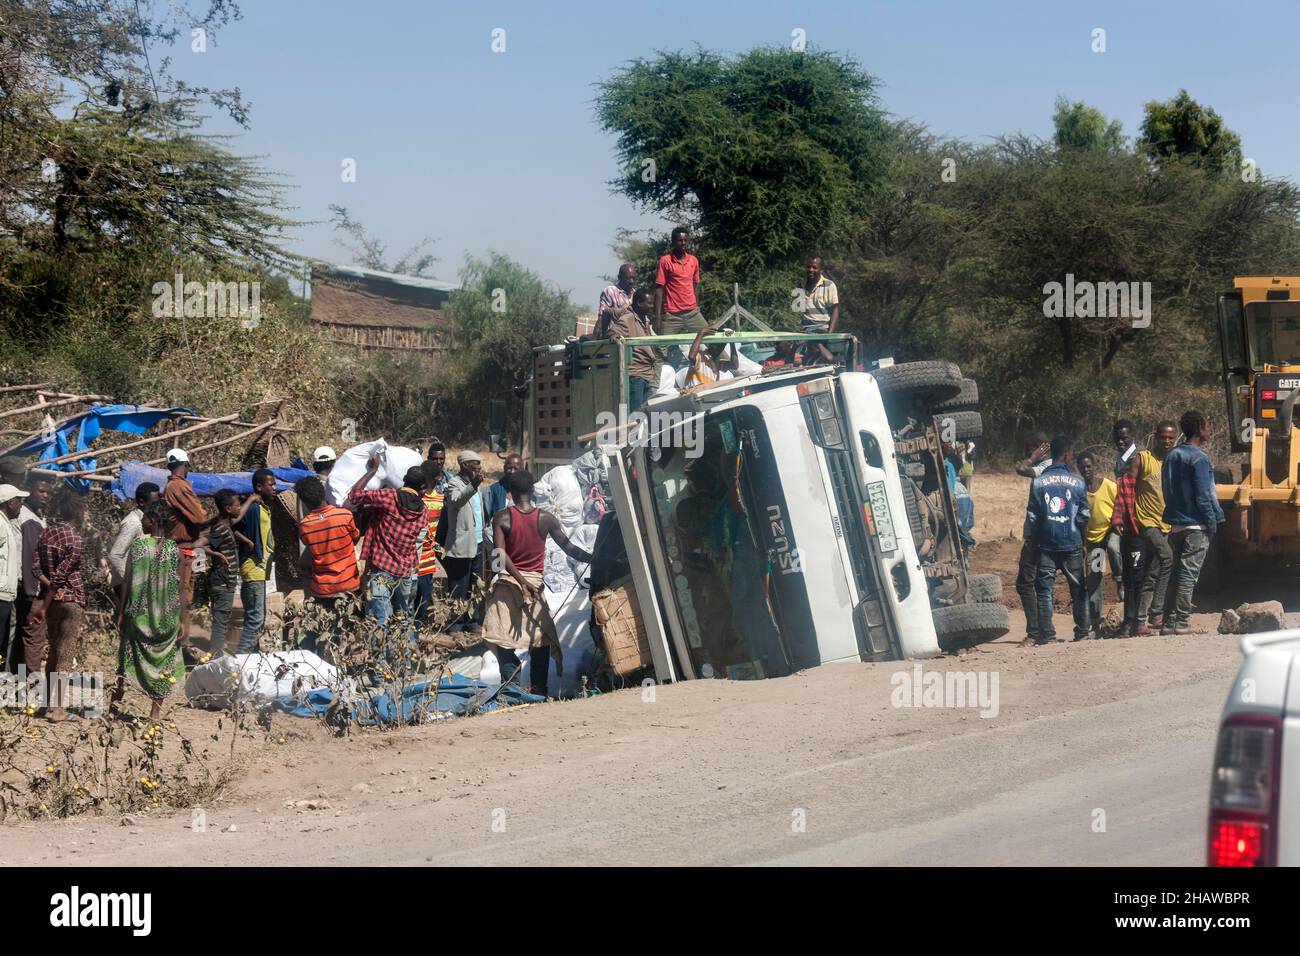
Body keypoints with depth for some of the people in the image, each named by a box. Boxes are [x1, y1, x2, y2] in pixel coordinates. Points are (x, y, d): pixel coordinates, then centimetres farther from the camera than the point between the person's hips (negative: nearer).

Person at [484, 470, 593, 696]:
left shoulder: (502, 517, -5)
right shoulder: (546, 518, 0)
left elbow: (500, 555, -15)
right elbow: (569, 548, 0)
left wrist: (521, 581, -16)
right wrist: (594, 560, 9)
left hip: (507, 581, -1)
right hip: (535, 583, 1)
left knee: (503, 637, 1)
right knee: (541, 639, 9)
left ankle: (510, 683, -13)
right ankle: (539, 689, 5)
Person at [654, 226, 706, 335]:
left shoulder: (694, 261, 11)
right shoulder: (665, 261, -4)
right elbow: (659, 289, -5)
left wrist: (697, 307, 16)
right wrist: (657, 317, -10)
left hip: (692, 313, 5)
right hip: (672, 315, -5)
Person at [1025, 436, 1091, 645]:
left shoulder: (1038, 482, -3)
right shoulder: (1077, 482, -4)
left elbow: (1031, 517, -2)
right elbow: (1085, 515, 0)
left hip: (1046, 543, 0)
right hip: (1072, 544, 0)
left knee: (1044, 590, 3)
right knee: (1078, 589, 10)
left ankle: (1046, 634, -2)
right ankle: (1082, 631, 12)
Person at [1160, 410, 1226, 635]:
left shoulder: (1172, 455, 10)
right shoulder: (1199, 458, -14)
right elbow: (1203, 496, -17)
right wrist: (1212, 523, -9)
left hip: (1175, 523, 8)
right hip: (1195, 525, -8)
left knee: (1177, 574, 12)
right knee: (1188, 575, -6)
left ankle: (1169, 622, 11)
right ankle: (1181, 623, -7)